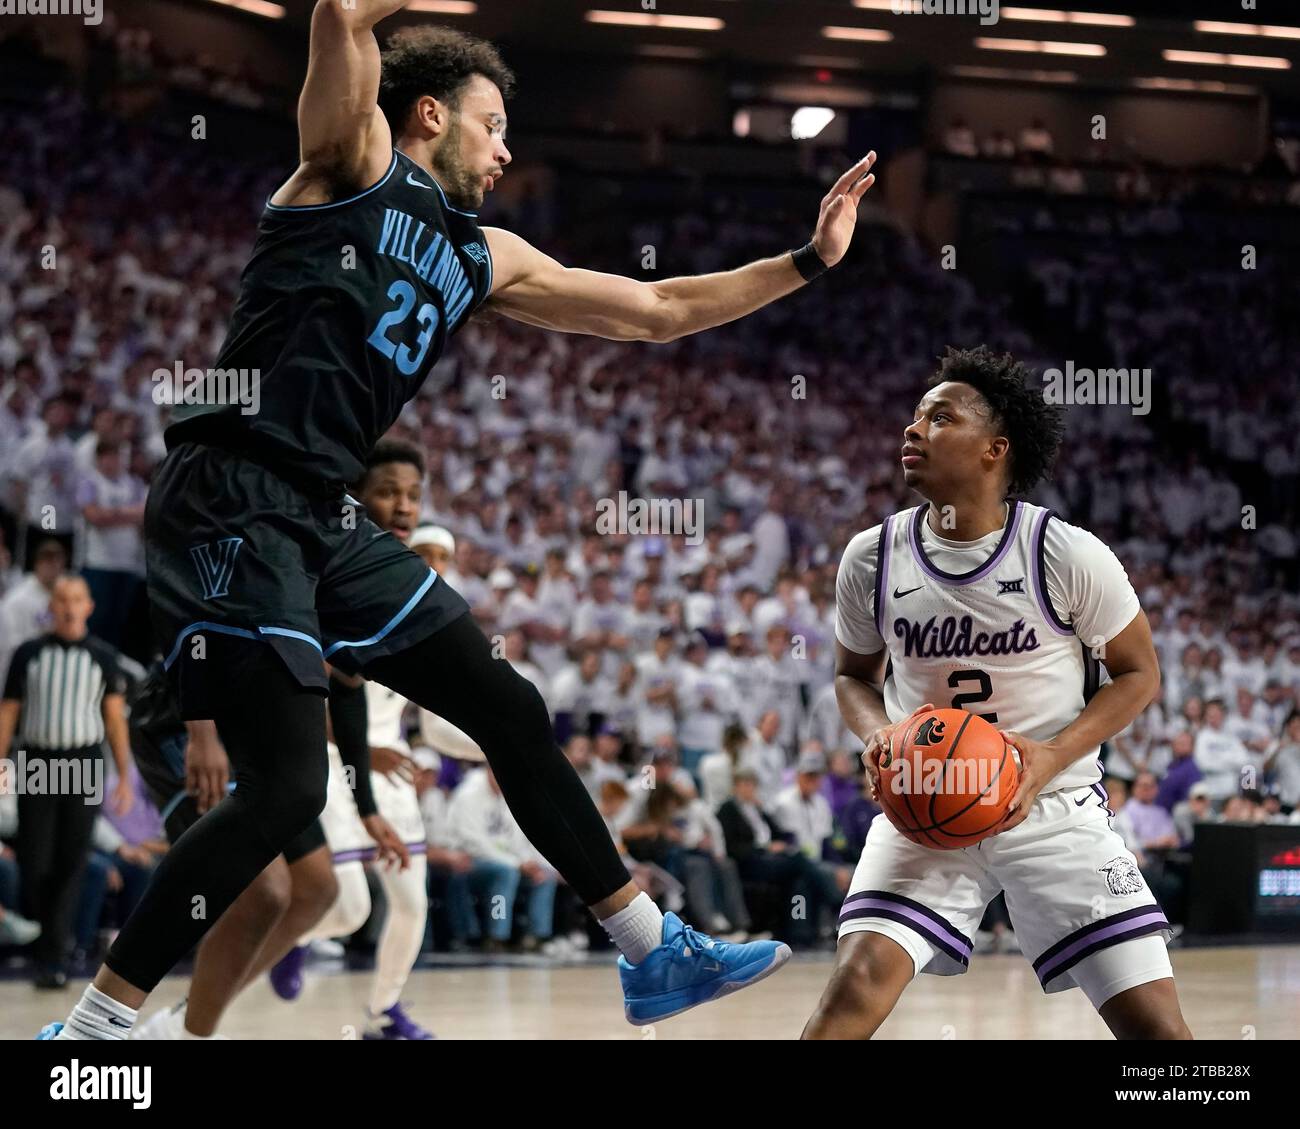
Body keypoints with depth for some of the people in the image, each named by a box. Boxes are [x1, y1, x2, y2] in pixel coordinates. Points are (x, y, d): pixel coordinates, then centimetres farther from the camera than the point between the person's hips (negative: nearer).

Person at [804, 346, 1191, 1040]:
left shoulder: (1070, 556, -12)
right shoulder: (871, 560, -4)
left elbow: (1138, 675, 0)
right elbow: (855, 675, 13)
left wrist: (1051, 758, -16)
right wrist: (877, 735, -11)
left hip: (1052, 805, -1)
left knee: (1153, 1023, -9)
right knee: (855, 988, -21)